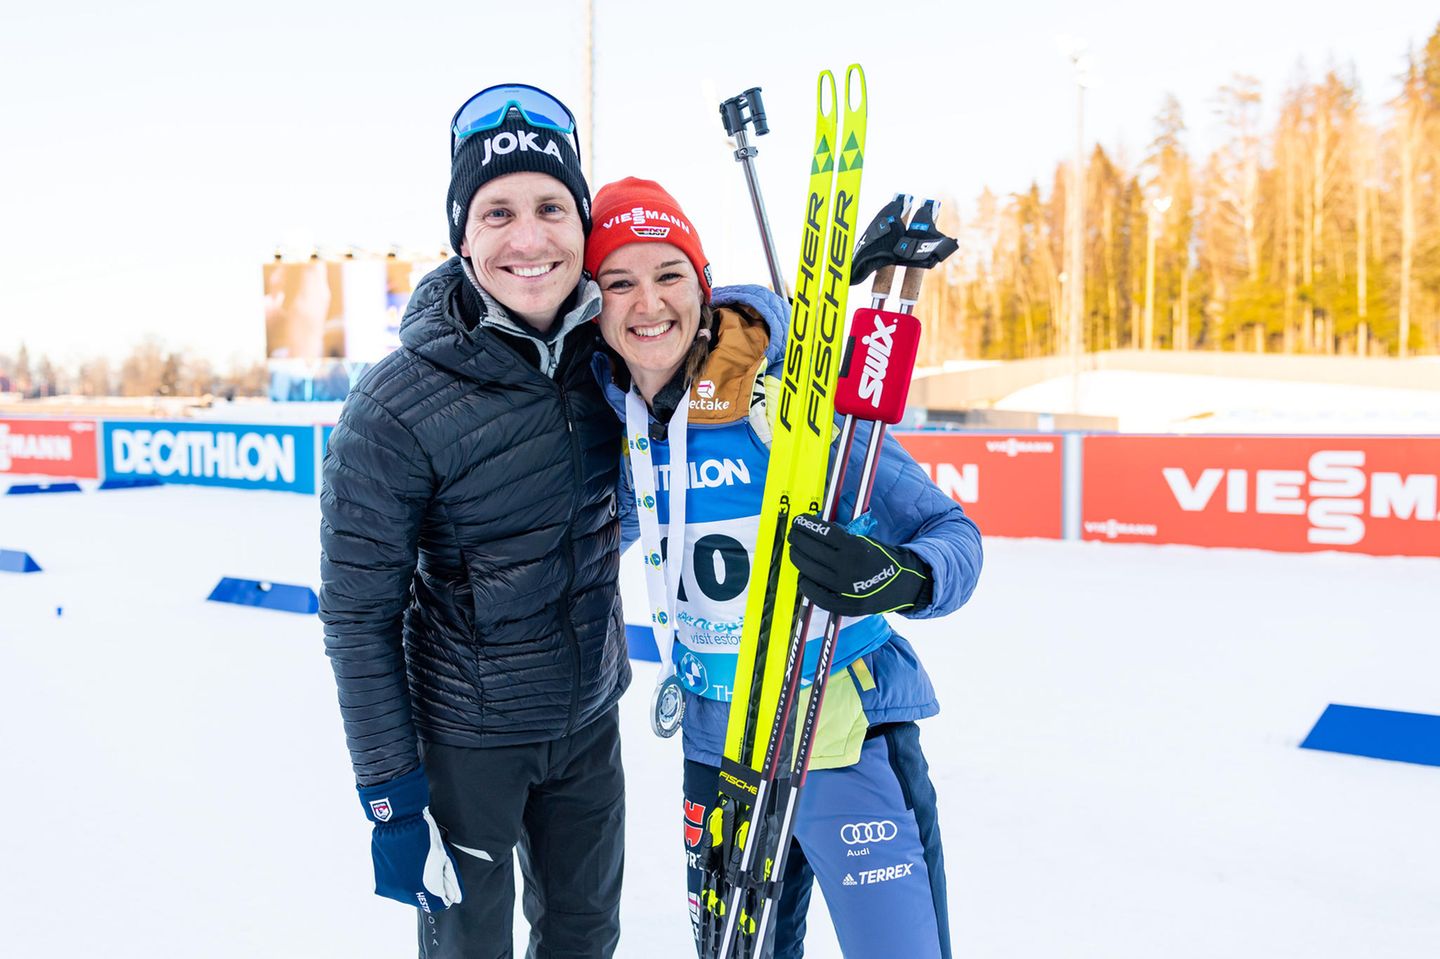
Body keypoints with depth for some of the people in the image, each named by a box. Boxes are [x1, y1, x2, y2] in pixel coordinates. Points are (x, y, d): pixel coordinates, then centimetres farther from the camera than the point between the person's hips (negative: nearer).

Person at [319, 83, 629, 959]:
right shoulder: (397, 408, -23)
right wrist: (391, 795, -14)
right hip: (465, 730, -4)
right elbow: (358, 614, -16)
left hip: (591, 714, 5)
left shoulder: (603, 345, -10)